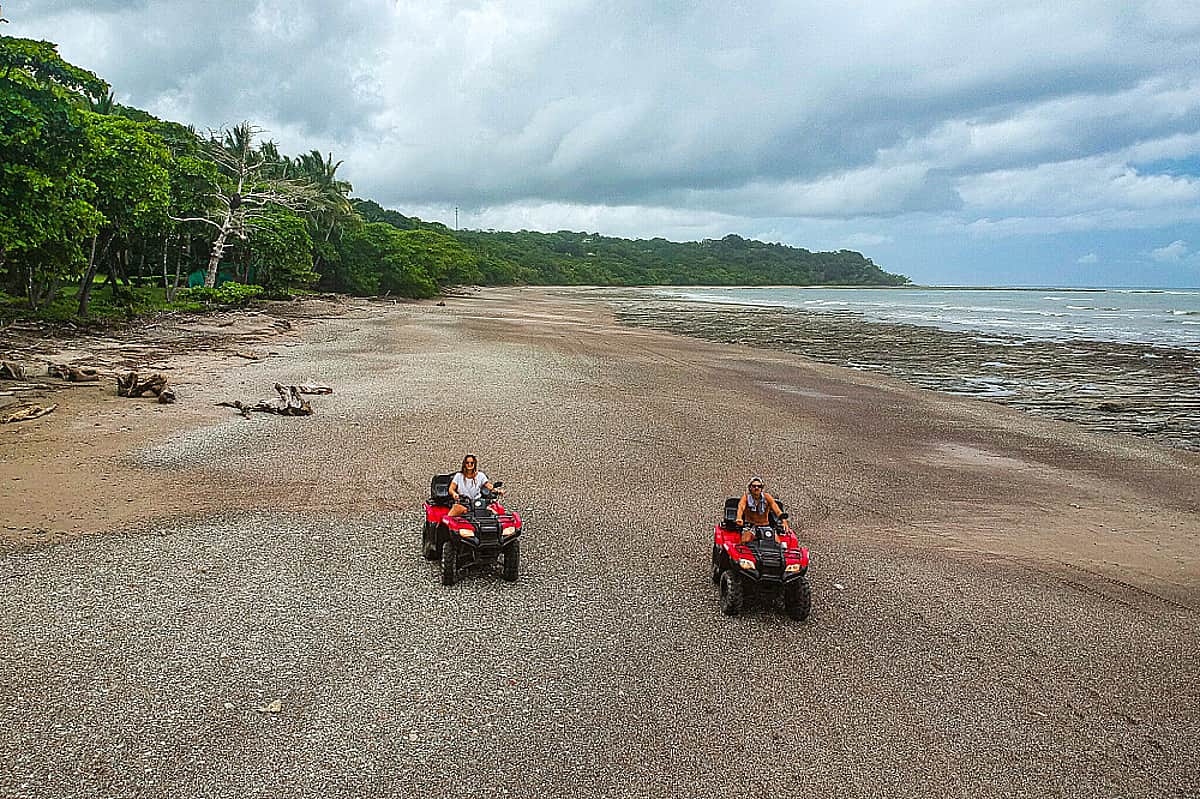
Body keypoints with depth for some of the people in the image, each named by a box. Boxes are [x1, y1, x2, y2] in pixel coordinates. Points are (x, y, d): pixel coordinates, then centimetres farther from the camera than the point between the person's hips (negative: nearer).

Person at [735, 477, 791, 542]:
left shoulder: (766, 497, 3)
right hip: (750, 526, -2)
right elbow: (741, 507, -19)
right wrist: (739, 519, -40)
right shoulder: (746, 497, 0)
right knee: (745, 539, -30)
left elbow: (776, 509, -8)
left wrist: (784, 520, -27)